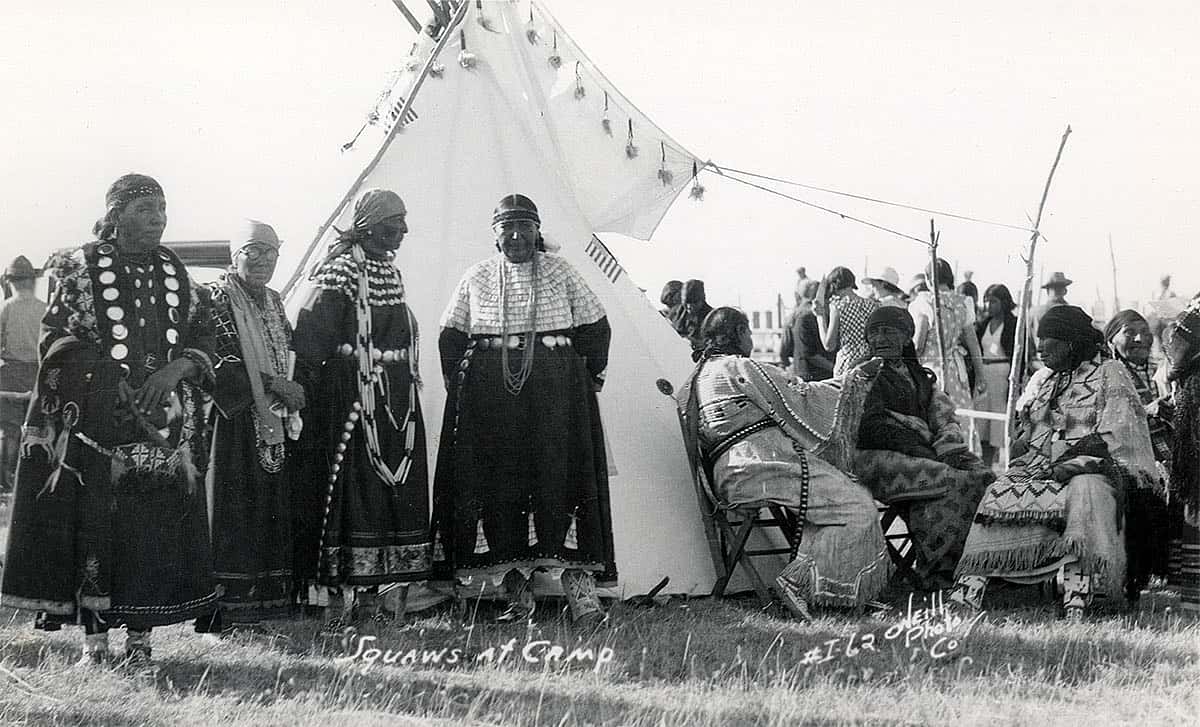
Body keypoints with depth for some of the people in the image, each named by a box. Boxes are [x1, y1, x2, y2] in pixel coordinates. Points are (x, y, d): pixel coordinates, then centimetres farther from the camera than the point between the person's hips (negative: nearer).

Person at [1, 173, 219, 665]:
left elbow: (201, 339, 13)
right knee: (95, 520, -7)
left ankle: (140, 636, 5)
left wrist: (176, 368, -7)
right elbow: (57, 335, -2)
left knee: (157, 525, -1)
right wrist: (107, 374, -14)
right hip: (95, 418, -3)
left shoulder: (173, 271, 13)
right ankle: (94, 637, -1)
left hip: (166, 421, 4)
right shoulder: (84, 266, 2)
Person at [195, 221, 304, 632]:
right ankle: (218, 609, -8)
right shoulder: (215, 298, -5)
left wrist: (290, 390, 6)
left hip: (270, 424, 7)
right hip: (232, 421, -7)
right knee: (230, 508, -9)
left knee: (269, 512, 4)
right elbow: (220, 362, -14)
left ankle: (259, 601, 9)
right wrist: (270, 384, -17)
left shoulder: (273, 301, 18)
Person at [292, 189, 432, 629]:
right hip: (352, 395, -8)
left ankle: (369, 594, 16)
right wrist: (306, 386, -21)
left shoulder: (390, 272, 16)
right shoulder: (339, 270, -8)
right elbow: (311, 338, -13)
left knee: (394, 489, 9)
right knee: (350, 489, -8)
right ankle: (339, 597, -4)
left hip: (396, 397, 8)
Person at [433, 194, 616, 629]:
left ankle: (580, 589, -14)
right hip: (488, 392, 2)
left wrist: (590, 376, 4)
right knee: (497, 486, -2)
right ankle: (516, 593, 4)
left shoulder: (559, 272, 10)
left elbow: (595, 327, 12)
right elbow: (451, 337, 16)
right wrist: (460, 387, 8)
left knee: (561, 478, -11)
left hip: (555, 388, -1)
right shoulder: (477, 277, 12)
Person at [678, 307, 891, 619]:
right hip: (763, 464, -10)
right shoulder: (739, 367, -3)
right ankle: (797, 581, -18)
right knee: (855, 508, -11)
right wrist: (856, 378, 11)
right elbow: (798, 395, 0)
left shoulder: (695, 379, 24)